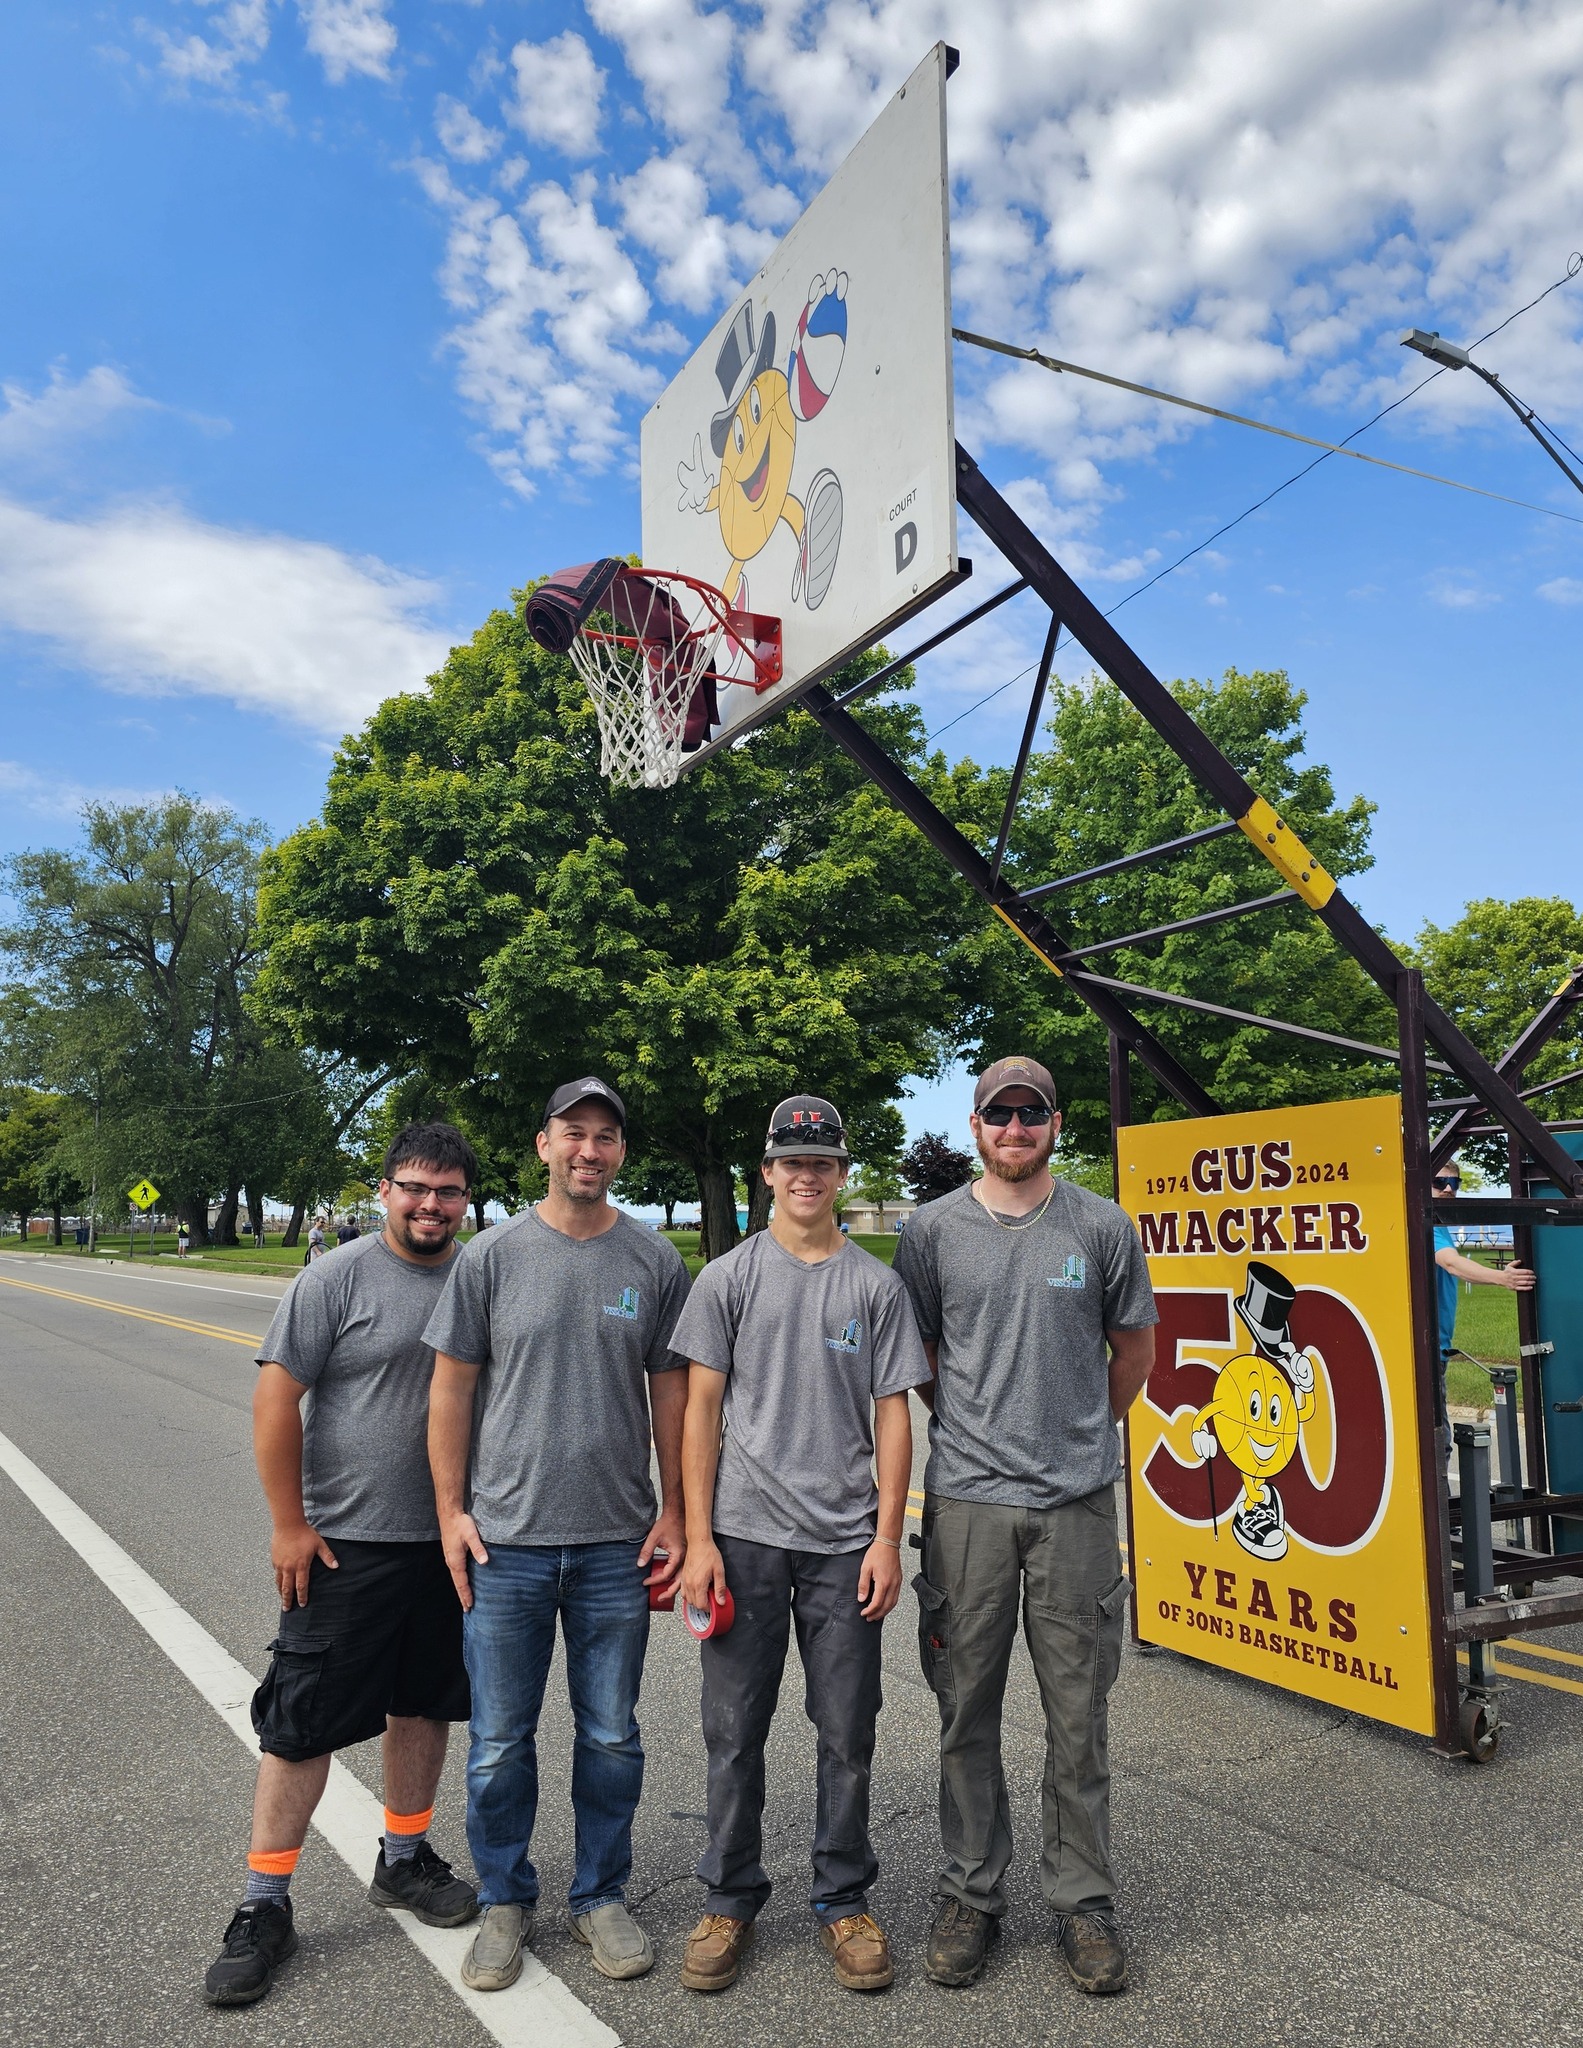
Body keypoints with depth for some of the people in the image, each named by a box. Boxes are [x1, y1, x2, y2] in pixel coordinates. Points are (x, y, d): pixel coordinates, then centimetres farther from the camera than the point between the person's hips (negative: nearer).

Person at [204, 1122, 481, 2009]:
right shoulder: (338, 1278, -10)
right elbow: (277, 1398, -11)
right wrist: (290, 1524, -12)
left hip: (449, 1540, 5)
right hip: (345, 1543, -4)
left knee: (424, 1704, 17)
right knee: (305, 1722, 3)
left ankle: (404, 1859, 36)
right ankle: (266, 1906, 19)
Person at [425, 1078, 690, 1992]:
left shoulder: (655, 1260, 0)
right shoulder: (494, 1255, -3)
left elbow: (671, 1391, 4)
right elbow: (453, 1388, 1)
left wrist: (673, 1514, 2)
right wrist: (451, 1510, -2)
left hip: (617, 1542, 1)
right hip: (505, 1539, 0)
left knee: (613, 1739, 12)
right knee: (500, 1743, 11)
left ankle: (602, 1897, 33)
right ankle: (506, 1901, 32)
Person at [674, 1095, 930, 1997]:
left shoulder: (876, 1285, 4)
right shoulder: (728, 1278, 3)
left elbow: (892, 1416, 4)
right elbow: (702, 1410, 2)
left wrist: (887, 1538, -3)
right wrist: (698, 1538, -3)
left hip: (846, 1541, 1)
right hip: (745, 1534, 0)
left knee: (848, 1734, 9)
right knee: (735, 1729, 8)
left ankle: (846, 1902, 26)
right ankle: (731, 1901, 26)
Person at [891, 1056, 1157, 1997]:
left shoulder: (1102, 1228, 2)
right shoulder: (933, 1230, 1)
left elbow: (1135, 1351, 13)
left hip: (1077, 1501, 0)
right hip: (966, 1497, 0)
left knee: (1079, 1714, 9)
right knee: (967, 1709, 9)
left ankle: (1084, 1900, 25)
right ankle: (972, 1896, 25)